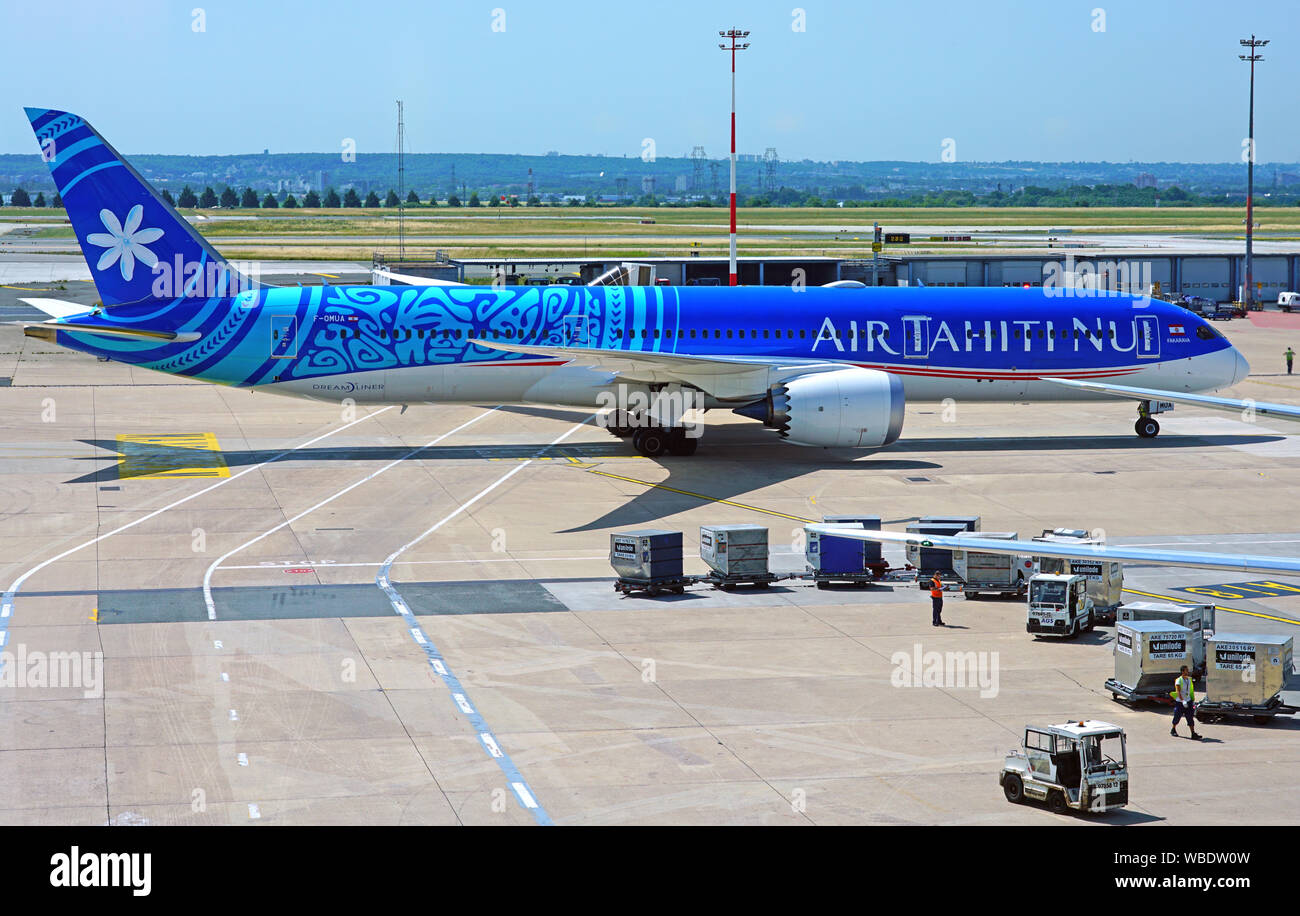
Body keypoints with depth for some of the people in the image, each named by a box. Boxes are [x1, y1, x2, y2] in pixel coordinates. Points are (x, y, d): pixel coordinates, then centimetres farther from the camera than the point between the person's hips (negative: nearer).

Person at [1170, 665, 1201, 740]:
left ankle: (1193, 733, -8)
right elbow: (1178, 692, -22)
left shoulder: (1189, 679, 6)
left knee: (1190, 717, -4)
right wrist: (1183, 701, -33)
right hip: (1180, 702, -4)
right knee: (1177, 716, 9)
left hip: (1188, 701, 4)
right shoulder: (1179, 681, -13)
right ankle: (1173, 730, 32)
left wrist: (1193, 700, 17)